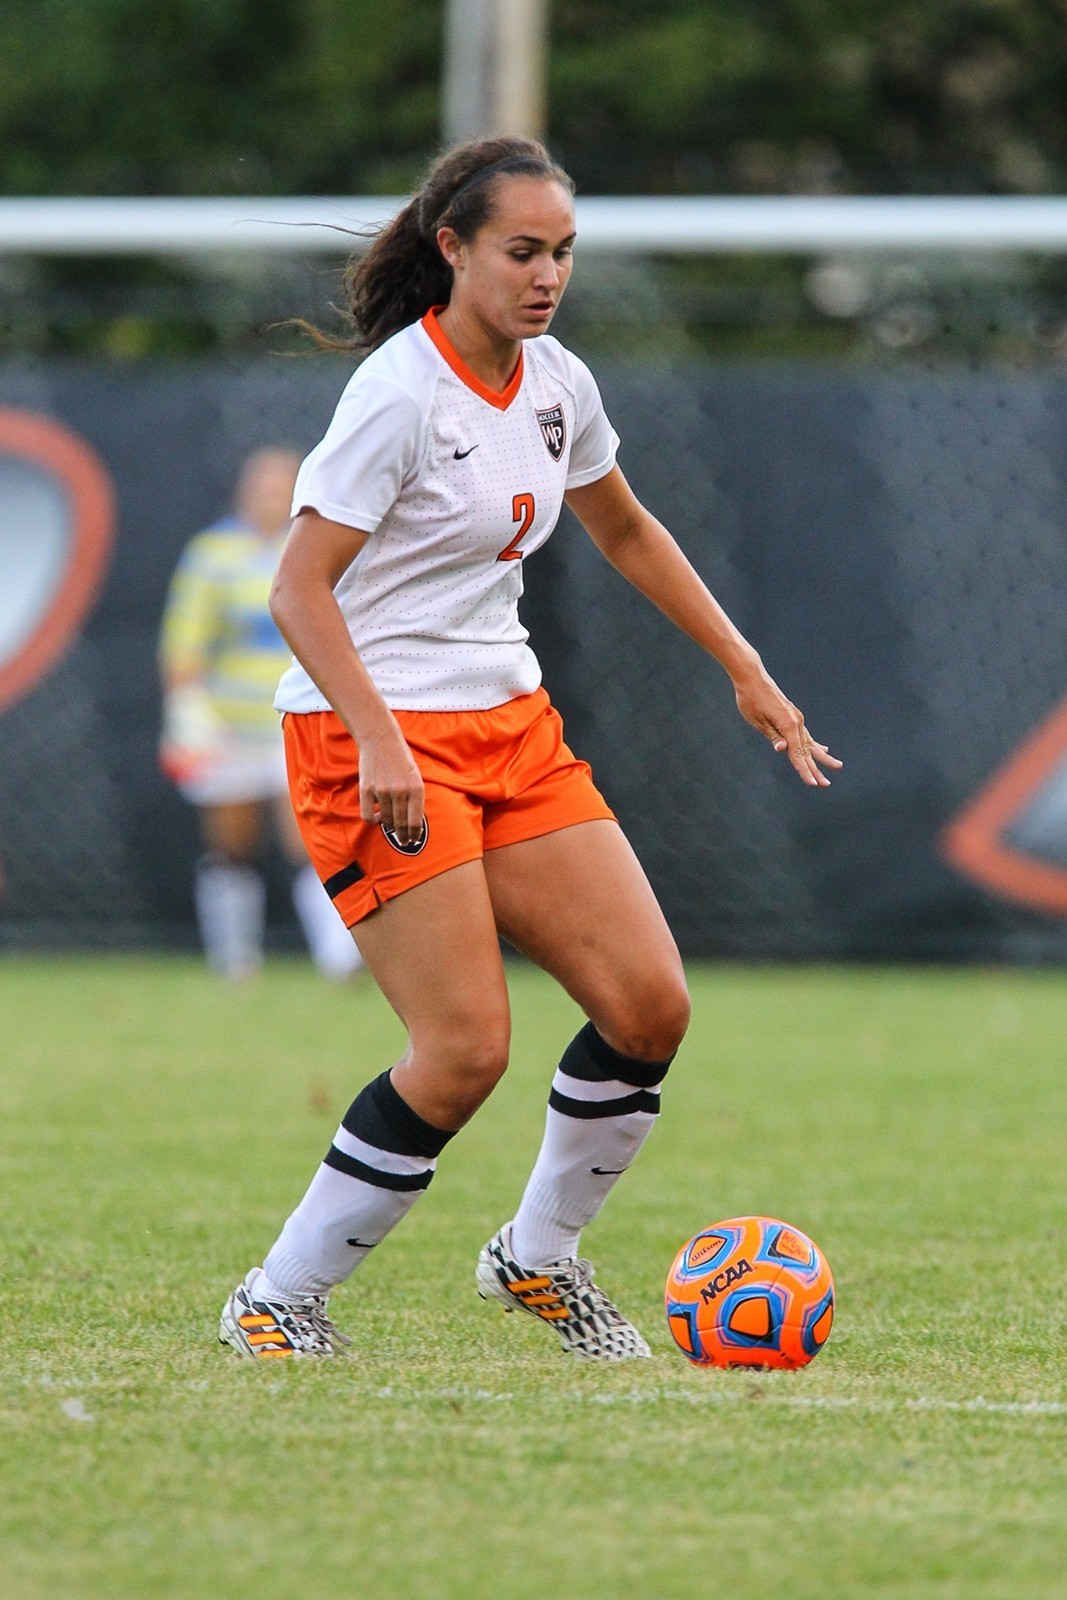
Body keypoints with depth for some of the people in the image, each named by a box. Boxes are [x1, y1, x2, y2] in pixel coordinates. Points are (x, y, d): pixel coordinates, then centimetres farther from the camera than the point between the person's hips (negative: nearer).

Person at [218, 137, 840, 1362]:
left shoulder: (558, 386, 6)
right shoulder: (400, 395, -17)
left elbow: (625, 531, 25)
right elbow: (299, 591, -19)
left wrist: (746, 672, 24)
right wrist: (380, 738, -31)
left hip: (511, 725, 8)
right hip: (376, 741, -8)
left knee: (650, 1007, -2)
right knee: (465, 1050, -16)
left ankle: (538, 1258, 19)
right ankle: (274, 1305, -1)